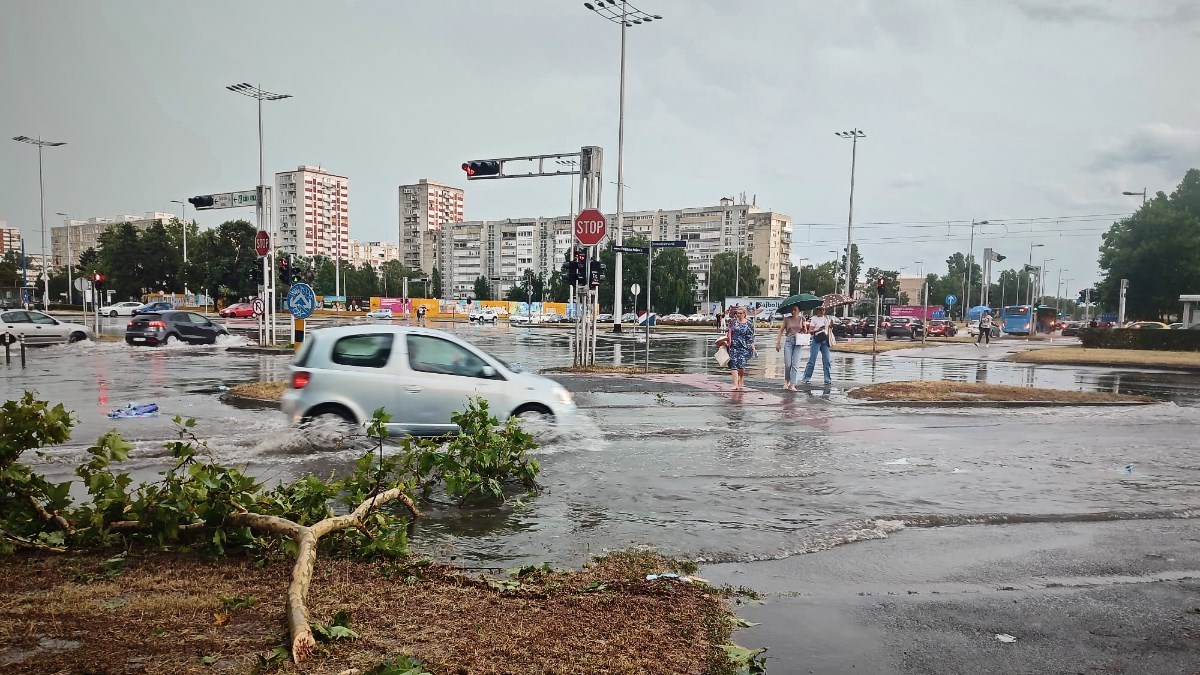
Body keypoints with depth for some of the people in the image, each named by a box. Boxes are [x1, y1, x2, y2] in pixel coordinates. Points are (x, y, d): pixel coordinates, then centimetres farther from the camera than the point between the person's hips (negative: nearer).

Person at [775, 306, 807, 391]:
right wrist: (778, 343, -1)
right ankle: (787, 381, 20)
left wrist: (804, 326, -8)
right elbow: (781, 331, 6)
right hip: (788, 341, -1)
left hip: (798, 342, 1)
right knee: (787, 364, -3)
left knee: (795, 364, -5)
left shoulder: (802, 319, 9)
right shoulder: (787, 319, 5)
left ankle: (792, 385, -5)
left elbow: (805, 332, 14)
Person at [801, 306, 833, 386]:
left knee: (826, 361, 0)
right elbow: (810, 331, -7)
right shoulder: (814, 318, -2)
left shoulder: (827, 318, 11)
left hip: (825, 340, 4)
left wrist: (831, 326, -1)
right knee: (812, 361, -4)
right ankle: (805, 379, 3)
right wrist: (818, 330, -23)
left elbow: (830, 330, 21)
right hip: (816, 340, -4)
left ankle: (828, 380, 5)